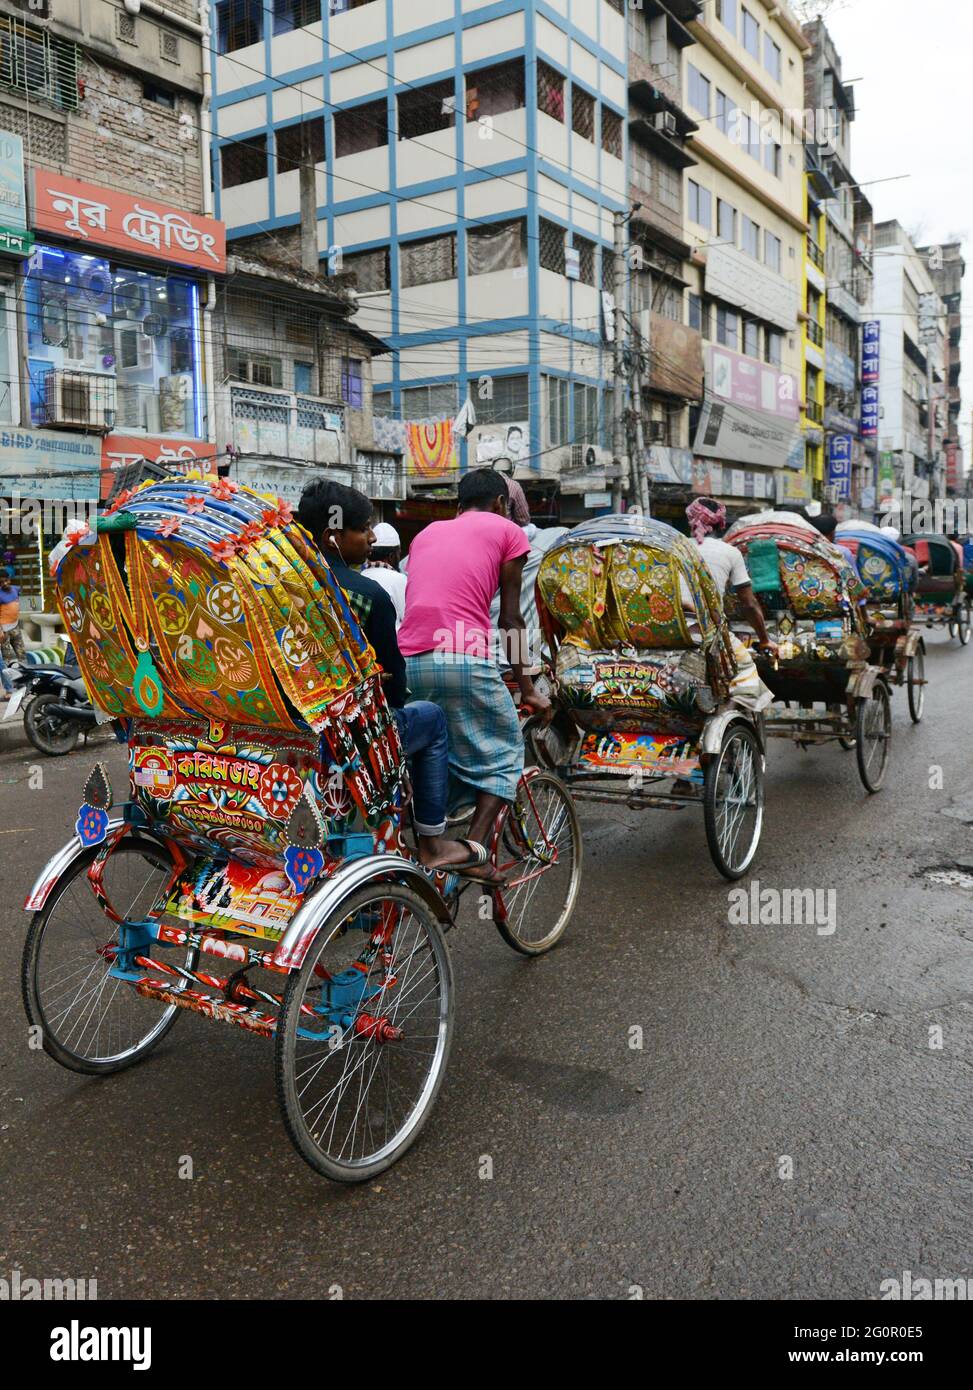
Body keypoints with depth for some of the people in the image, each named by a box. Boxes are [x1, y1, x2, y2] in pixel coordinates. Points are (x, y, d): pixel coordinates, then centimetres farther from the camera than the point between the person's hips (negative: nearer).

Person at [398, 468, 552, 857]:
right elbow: (511, 618, 8)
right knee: (502, 756, 7)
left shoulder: (427, 532, 27)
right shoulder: (506, 530, 12)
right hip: (465, 660, -5)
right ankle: (474, 847, -7)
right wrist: (527, 689, 11)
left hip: (410, 660, 6)